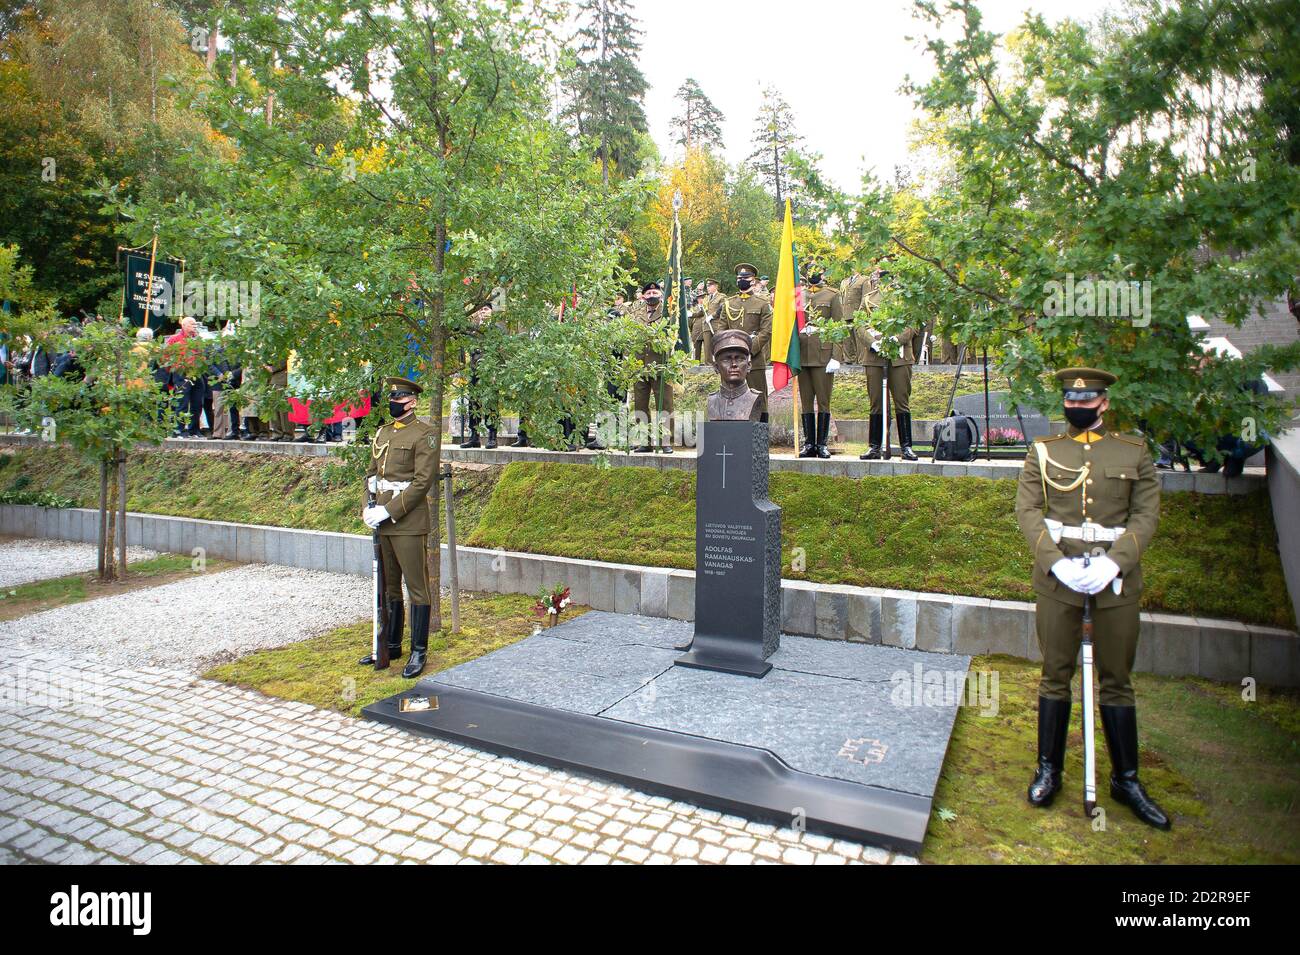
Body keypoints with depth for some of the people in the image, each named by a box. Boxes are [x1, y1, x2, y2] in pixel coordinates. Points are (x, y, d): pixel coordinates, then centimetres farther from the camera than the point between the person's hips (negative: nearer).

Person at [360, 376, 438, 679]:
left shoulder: (424, 434, -7)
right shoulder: (382, 433, 15)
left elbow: (423, 481, -15)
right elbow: (371, 473, 17)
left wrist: (389, 511, -17)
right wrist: (368, 508, 1)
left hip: (409, 522, -7)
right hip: (382, 520, 8)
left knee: (417, 586, 0)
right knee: (387, 586, 16)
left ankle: (419, 651, 8)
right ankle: (391, 645, 28)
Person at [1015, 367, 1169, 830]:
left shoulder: (1134, 451, 5)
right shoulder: (1043, 451, 4)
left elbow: (1146, 513, -2)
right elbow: (1027, 508, -2)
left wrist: (1114, 562, -17)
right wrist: (1056, 562, -16)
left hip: (1117, 579, 0)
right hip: (1057, 577, 0)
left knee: (1117, 680, 10)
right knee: (1055, 675, 8)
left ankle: (1126, 779, 25)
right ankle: (1048, 770, 22)